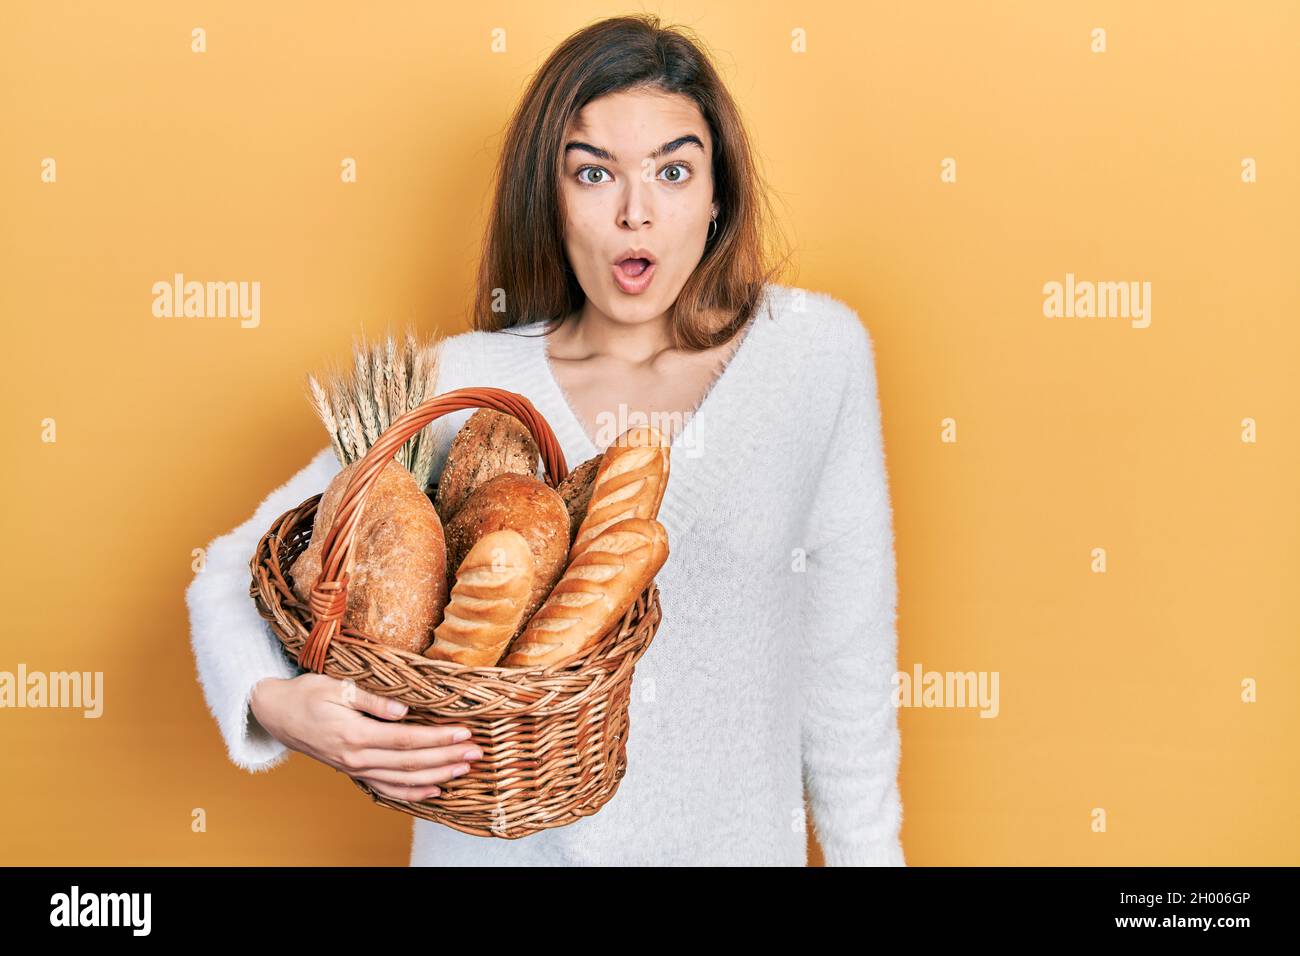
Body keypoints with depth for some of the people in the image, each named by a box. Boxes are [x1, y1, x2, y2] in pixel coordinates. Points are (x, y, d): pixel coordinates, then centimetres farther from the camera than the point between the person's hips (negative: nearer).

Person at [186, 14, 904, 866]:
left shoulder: (817, 348, -9)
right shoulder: (462, 385, -11)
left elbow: (846, 648, -4)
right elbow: (237, 570, -5)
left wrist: (866, 847, 1)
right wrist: (276, 702, -24)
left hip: (734, 837, 1)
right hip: (502, 839, 0)